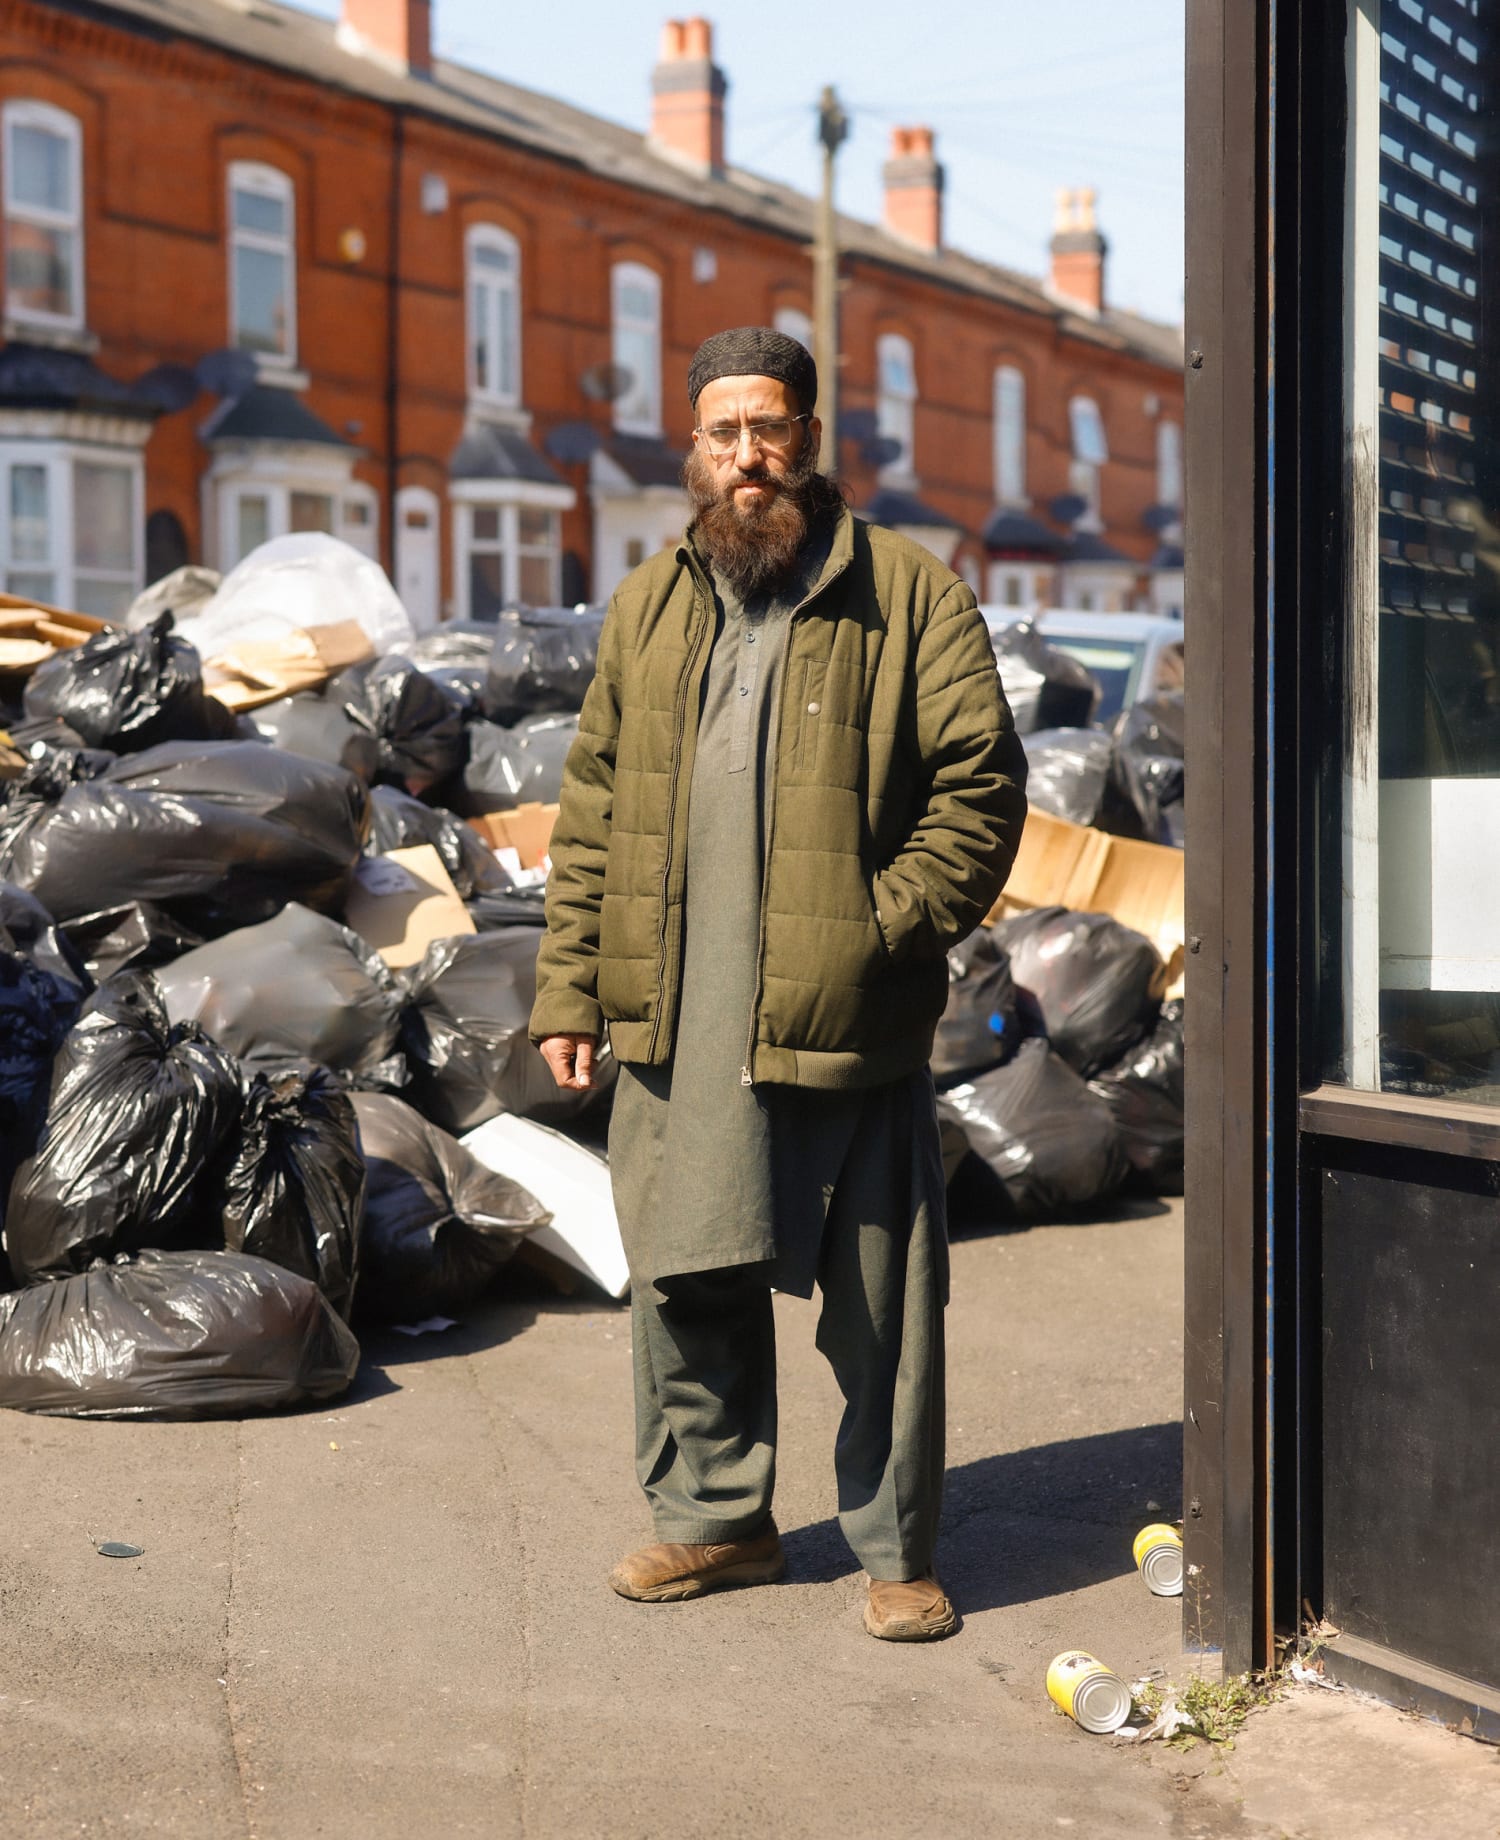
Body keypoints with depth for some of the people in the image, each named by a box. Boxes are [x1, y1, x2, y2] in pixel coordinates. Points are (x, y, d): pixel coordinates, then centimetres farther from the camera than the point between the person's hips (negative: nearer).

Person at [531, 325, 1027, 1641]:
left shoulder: (908, 596, 1)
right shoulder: (648, 609, 14)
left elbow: (981, 782, -3)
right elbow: (592, 810, 15)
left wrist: (890, 927, -12)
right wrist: (570, 988, 9)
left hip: (849, 1027, -4)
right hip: (678, 1027, 4)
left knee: (881, 1305, 3)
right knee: (686, 1280, 11)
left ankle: (898, 1550, 17)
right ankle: (717, 1515, 29)